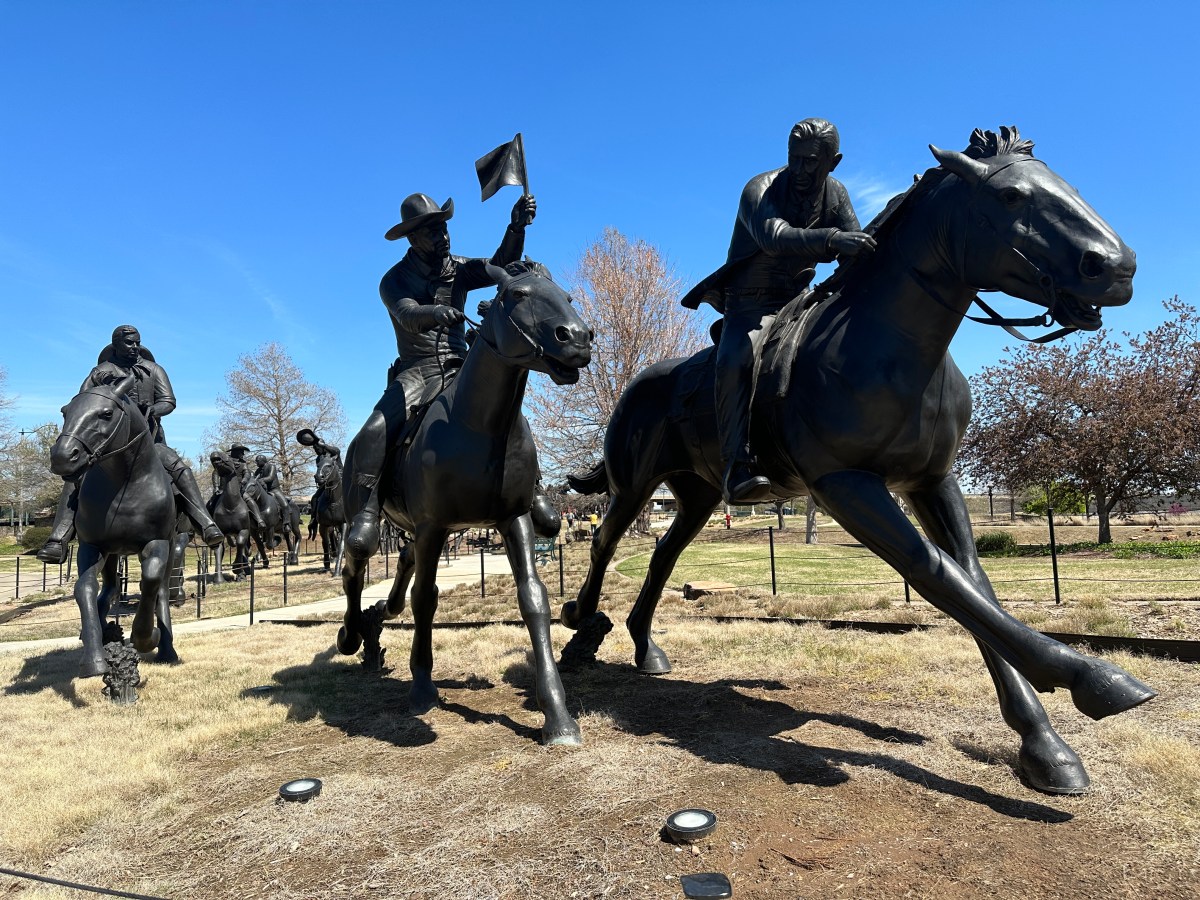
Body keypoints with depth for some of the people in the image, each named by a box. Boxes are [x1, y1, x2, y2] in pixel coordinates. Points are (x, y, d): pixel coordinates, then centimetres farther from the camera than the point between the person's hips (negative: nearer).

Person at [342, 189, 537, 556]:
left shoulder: (458, 269, 12)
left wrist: (516, 226, -23)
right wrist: (436, 312, -41)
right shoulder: (395, 280, 4)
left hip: (458, 368, 2)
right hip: (416, 371, -2)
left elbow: (499, 266, -6)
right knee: (373, 435, -24)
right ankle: (366, 514, -16)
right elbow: (408, 315, -18)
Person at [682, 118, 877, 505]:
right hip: (751, 302, -7)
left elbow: (856, 249, -1)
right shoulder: (760, 190, -14)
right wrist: (831, 239, -49)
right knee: (736, 360, -34)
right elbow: (775, 237, -35)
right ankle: (737, 465, -38)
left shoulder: (835, 193, 6)